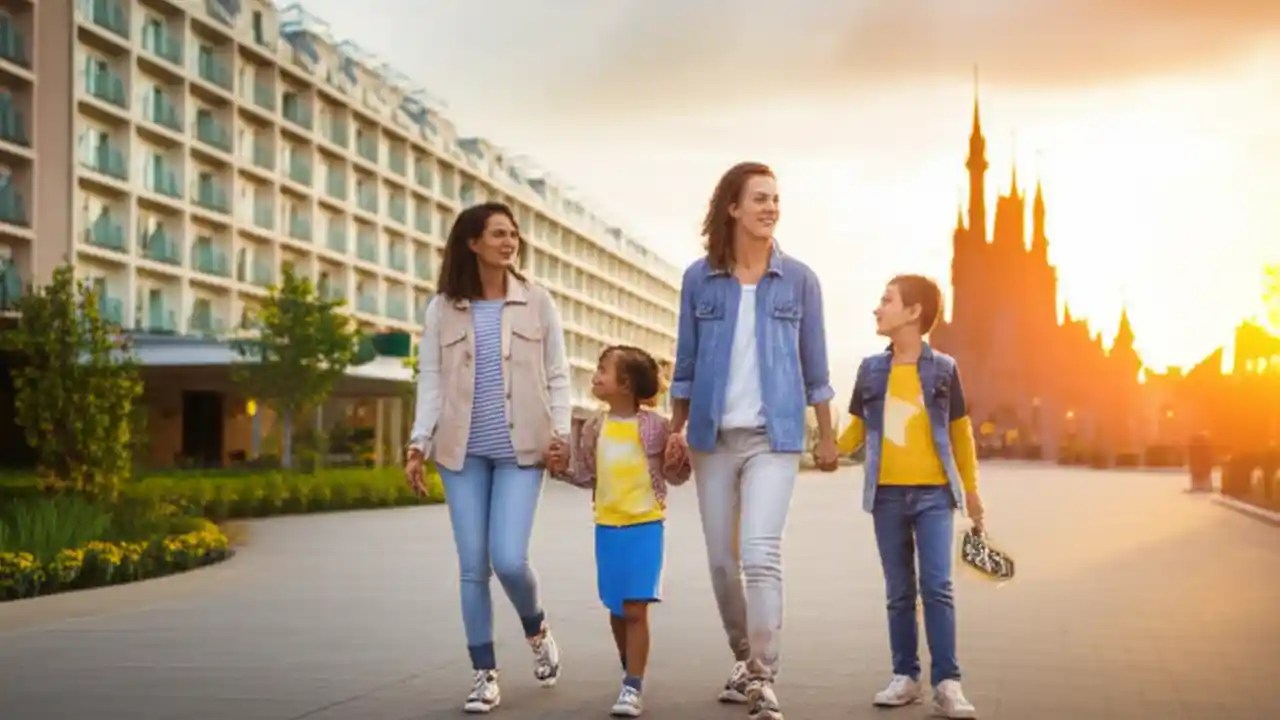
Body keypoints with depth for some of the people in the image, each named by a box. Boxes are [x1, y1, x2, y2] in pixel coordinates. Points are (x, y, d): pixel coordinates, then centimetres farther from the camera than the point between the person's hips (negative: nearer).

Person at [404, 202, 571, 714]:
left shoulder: (537, 303, 5)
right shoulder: (442, 309, 6)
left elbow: (557, 376, 5)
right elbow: (431, 381, 5)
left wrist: (560, 433, -8)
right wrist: (419, 444, -5)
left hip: (519, 449, -1)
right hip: (463, 451, 1)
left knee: (509, 559, -12)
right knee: (473, 566, 1)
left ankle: (537, 630, 20)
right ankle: (485, 674, 12)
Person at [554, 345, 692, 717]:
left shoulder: (654, 426, -7)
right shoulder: (594, 428, 5)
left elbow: (676, 476, 1)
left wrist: (680, 457, -19)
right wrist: (561, 468, -2)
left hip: (645, 527, -4)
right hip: (607, 528, 5)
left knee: (636, 610, -10)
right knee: (617, 610, 13)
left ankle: (632, 688, -7)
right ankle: (631, 673, 33)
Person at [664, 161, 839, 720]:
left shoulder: (798, 280, 1)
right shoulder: (699, 279, 2)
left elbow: (814, 364, 6)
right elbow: (686, 361, 7)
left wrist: (827, 435, 7)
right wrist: (676, 428, 2)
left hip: (774, 436, -2)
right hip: (714, 435, 2)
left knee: (761, 553, -15)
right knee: (721, 559, 9)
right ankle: (744, 659, 28)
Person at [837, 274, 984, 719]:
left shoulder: (943, 369, 0)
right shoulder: (871, 370, 6)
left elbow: (961, 432, 7)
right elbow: (857, 429, 10)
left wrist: (971, 490, 10)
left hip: (934, 493, -3)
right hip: (887, 494, 3)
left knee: (937, 588, -11)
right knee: (899, 593, 8)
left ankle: (947, 684, -10)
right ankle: (905, 677, 14)